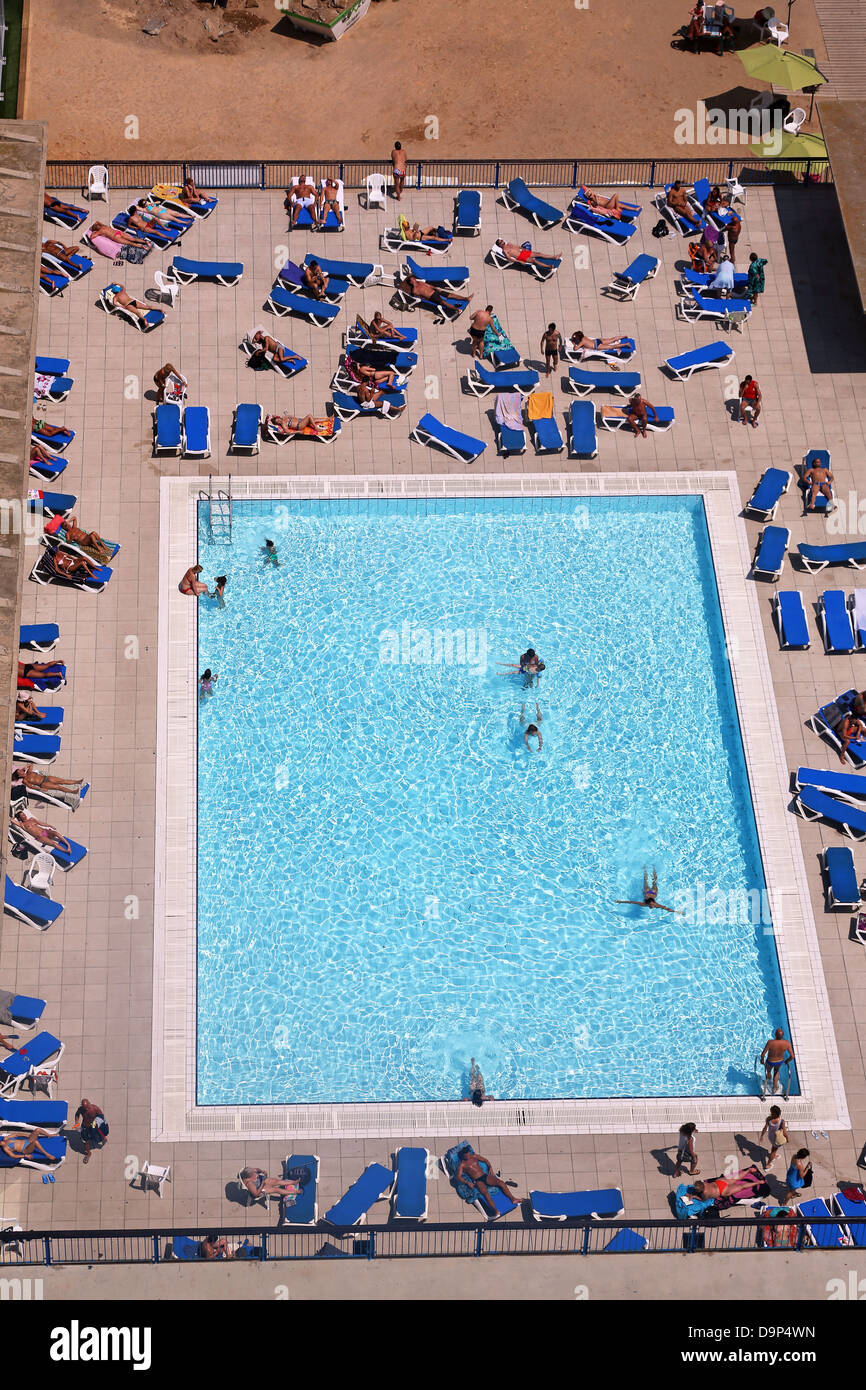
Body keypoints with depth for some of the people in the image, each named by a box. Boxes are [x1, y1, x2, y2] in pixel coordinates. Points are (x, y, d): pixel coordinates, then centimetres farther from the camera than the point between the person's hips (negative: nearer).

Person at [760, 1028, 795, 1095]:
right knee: (776, 1071, 37)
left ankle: (768, 1081, 65)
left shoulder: (770, 1042, -39)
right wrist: (787, 1061, 1)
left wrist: (762, 1059, -6)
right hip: (780, 1061, 2)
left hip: (770, 1062, -2)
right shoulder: (786, 1043, -30)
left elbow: (763, 1054, -30)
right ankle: (774, 1088, 50)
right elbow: (792, 1056, -22)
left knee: (768, 1071, 34)